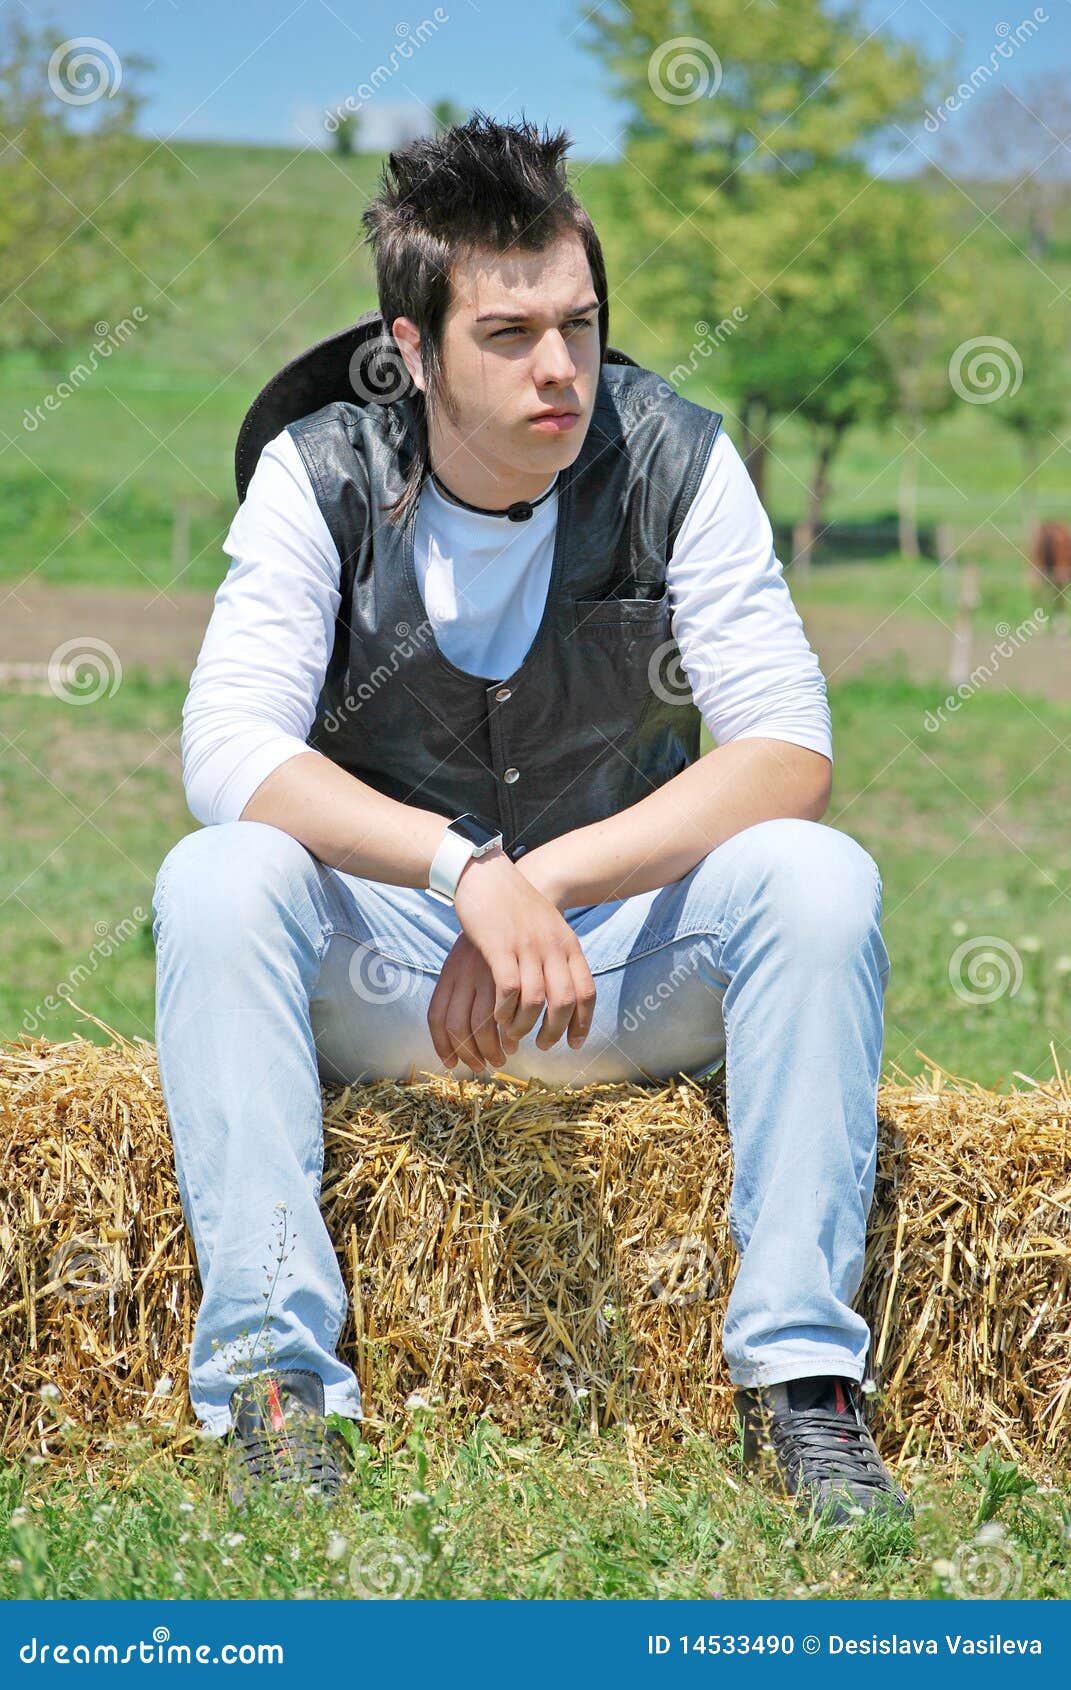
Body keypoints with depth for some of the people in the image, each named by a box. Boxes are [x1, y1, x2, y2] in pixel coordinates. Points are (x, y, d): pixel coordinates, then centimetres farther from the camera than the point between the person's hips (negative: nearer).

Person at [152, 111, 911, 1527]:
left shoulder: (674, 458, -10)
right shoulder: (320, 475, -10)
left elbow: (789, 751, -17)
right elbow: (230, 751, -23)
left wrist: (545, 880, -29)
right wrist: (468, 868, -38)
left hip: (631, 974, 1)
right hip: (374, 969, 0)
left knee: (820, 877, -26)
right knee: (215, 880, -29)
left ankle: (798, 1369, -24)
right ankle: (274, 1372, -30)